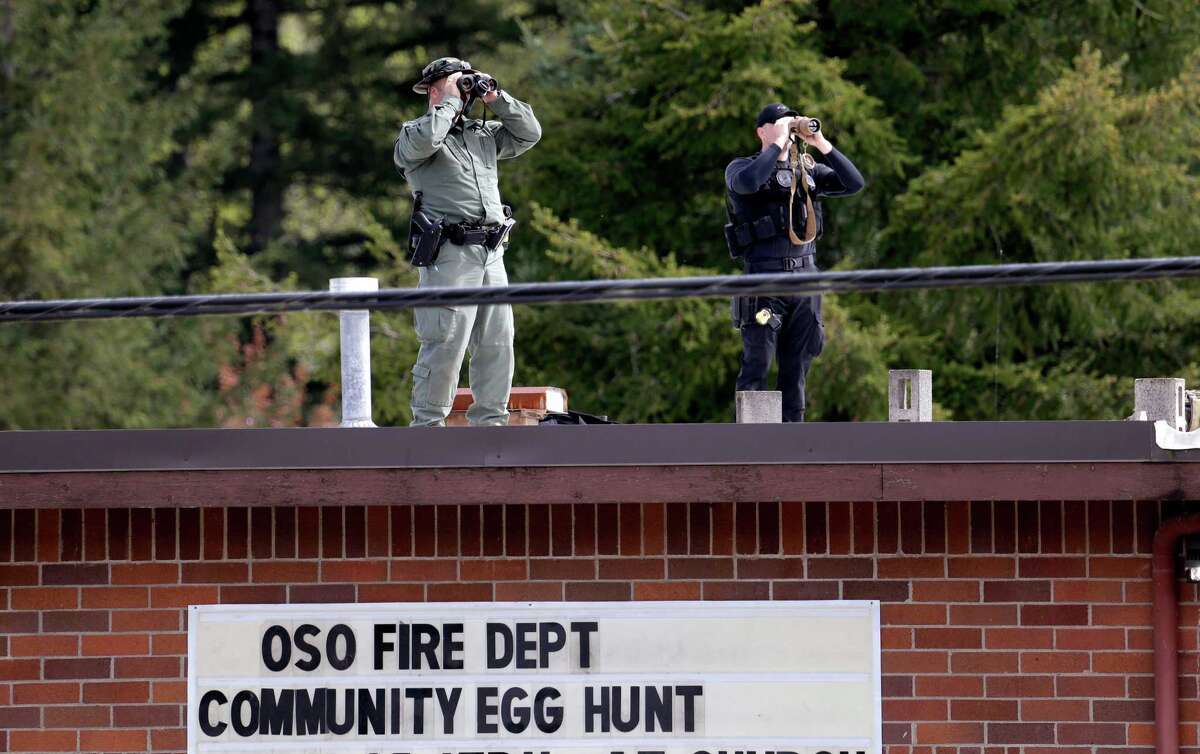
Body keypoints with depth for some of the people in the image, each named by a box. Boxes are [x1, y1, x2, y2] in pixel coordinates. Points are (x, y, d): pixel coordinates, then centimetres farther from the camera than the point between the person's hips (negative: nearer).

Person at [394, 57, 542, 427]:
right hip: (449, 254, -7)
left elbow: (529, 134, 20)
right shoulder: (414, 134, 2)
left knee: (497, 343, 7)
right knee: (445, 344, -11)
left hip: (491, 255, 7)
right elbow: (424, 140, -22)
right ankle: (428, 425, -6)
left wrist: (497, 99, 10)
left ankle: (490, 421, 13)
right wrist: (449, 102, -8)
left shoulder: (484, 134, 22)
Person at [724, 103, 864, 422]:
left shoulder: (808, 170, 16)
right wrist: (778, 144, -16)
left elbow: (854, 183, 6)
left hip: (806, 276, 5)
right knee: (757, 364, -8)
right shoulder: (740, 168, 2)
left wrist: (822, 144, -2)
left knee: (797, 366, 6)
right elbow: (747, 182, -23)